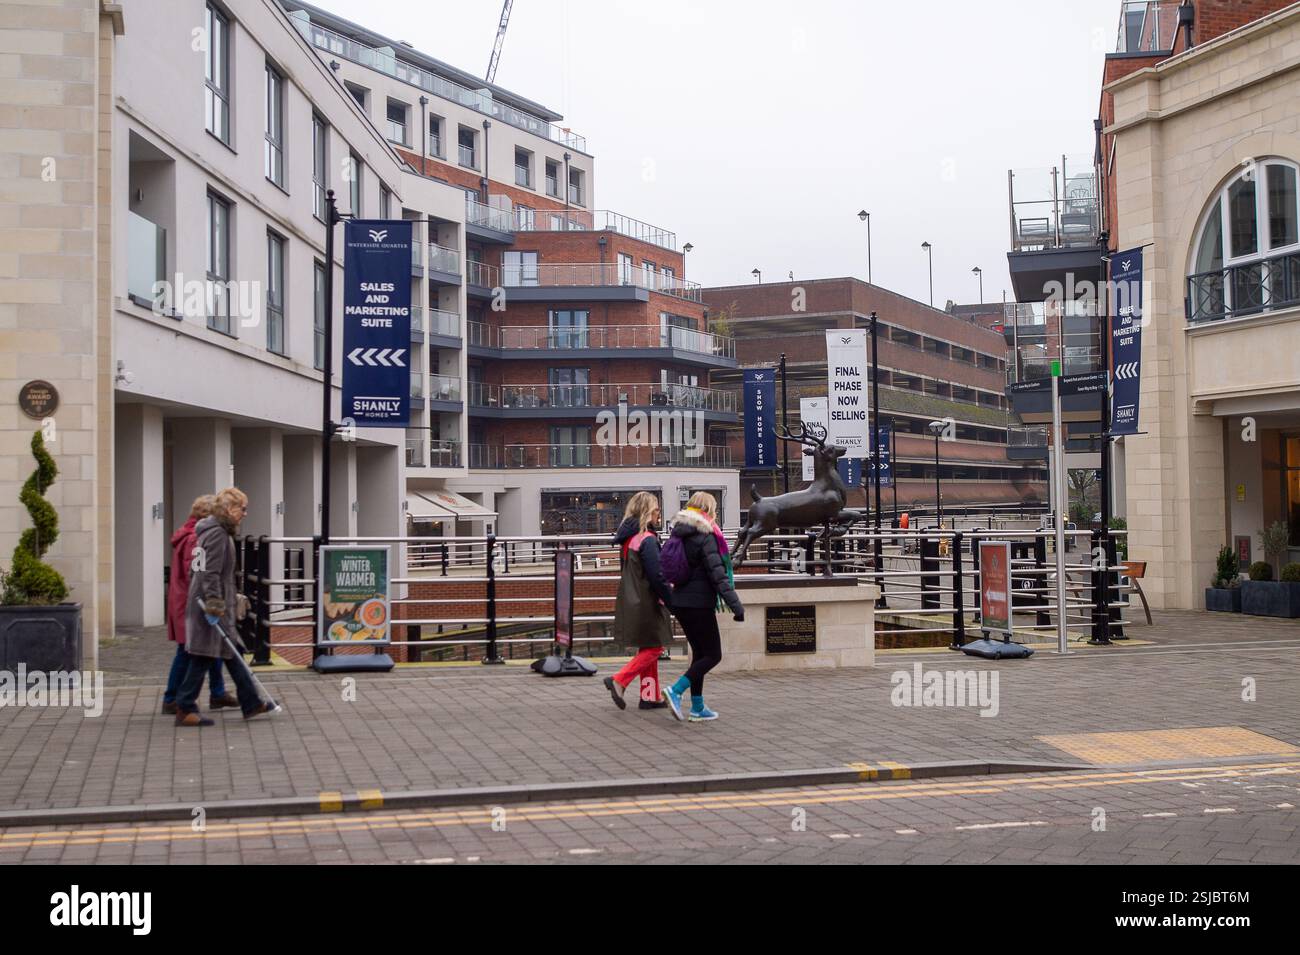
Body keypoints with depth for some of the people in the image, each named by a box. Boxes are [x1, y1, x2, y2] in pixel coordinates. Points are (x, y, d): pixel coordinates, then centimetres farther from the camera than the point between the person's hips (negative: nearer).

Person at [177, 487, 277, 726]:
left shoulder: (216, 530, 16)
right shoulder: (217, 533, -16)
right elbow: (211, 572, -23)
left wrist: (231, 596, 27)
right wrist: (215, 602, -25)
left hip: (210, 602, 11)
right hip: (212, 606, -11)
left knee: (230, 652, 14)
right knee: (203, 657, -5)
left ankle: (251, 703, 20)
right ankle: (185, 709, 0)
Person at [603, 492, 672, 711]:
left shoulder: (629, 537, 9)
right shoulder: (647, 539, -18)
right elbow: (656, 575, -20)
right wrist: (671, 600, -11)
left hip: (631, 601, 9)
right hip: (646, 602, -9)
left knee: (647, 648, 15)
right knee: (653, 647, 1)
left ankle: (650, 697, 19)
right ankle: (619, 681, -7)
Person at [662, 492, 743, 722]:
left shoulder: (679, 535, 12)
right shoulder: (706, 537, -13)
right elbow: (717, 575, -18)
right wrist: (736, 604, -18)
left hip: (680, 603, 9)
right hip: (699, 604, -8)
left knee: (700, 652, 15)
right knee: (713, 655, -1)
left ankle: (697, 707, 14)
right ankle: (675, 691, -15)